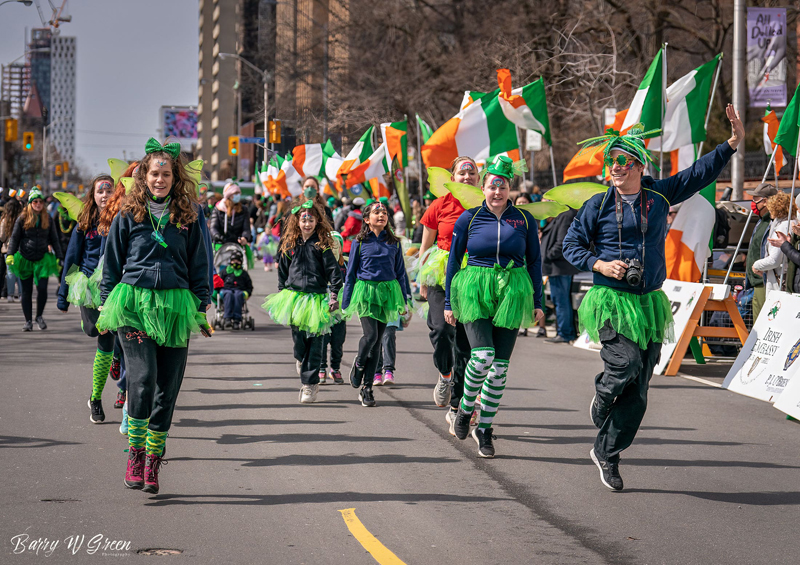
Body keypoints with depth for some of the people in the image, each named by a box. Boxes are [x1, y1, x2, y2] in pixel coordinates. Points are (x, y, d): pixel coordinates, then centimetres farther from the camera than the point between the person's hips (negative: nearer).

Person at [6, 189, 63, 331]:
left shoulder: (48, 220, 8)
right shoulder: (22, 219, 2)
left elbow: (54, 240, 13)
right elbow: (14, 238, 2)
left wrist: (59, 257, 6)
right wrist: (10, 255, -10)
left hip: (42, 260, 1)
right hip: (25, 259, -1)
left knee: (42, 289, -11)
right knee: (26, 292, 3)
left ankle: (39, 316, 11)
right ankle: (28, 321, 12)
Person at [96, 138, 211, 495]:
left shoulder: (188, 218, 9)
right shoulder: (128, 217, 6)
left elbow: (199, 266, 15)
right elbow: (112, 264, 12)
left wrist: (201, 310, 12)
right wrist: (106, 309, 9)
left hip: (175, 307, 2)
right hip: (134, 304, -2)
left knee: (168, 388, 1)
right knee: (143, 378, -17)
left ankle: (153, 462, 12)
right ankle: (135, 453, -6)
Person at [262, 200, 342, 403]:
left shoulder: (322, 245, 0)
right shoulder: (290, 245, 10)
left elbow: (334, 271, -1)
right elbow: (282, 271, 19)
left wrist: (334, 295, -7)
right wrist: (280, 294, 17)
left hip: (316, 299, -3)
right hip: (294, 297, 3)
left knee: (315, 344, -3)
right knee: (298, 340, -1)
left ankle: (309, 384, 1)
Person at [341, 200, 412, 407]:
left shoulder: (394, 243, 8)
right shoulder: (360, 242, 2)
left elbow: (400, 272, 13)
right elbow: (351, 272, 7)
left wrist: (404, 300, 10)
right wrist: (346, 301, 6)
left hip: (386, 293, 2)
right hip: (365, 291, -2)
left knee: (377, 341, 3)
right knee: (370, 335, -18)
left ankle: (366, 388, 9)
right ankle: (358, 363, 15)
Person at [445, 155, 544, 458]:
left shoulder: (524, 220, 5)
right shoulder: (469, 218, 2)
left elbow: (534, 261, 13)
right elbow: (453, 260, 9)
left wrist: (537, 302, 9)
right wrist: (448, 302, 8)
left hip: (511, 295, 2)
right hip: (474, 292, -2)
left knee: (499, 365, 2)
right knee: (482, 355, -19)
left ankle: (484, 428, 13)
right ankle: (465, 408, 7)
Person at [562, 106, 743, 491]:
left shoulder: (660, 195, 7)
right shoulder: (597, 206, 0)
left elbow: (700, 173, 12)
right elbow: (571, 245, 7)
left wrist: (733, 142, 3)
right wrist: (599, 264, -10)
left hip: (649, 302, 3)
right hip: (611, 300, -3)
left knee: (637, 387, 2)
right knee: (625, 361, -25)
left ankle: (606, 452, 12)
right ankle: (602, 397, 10)